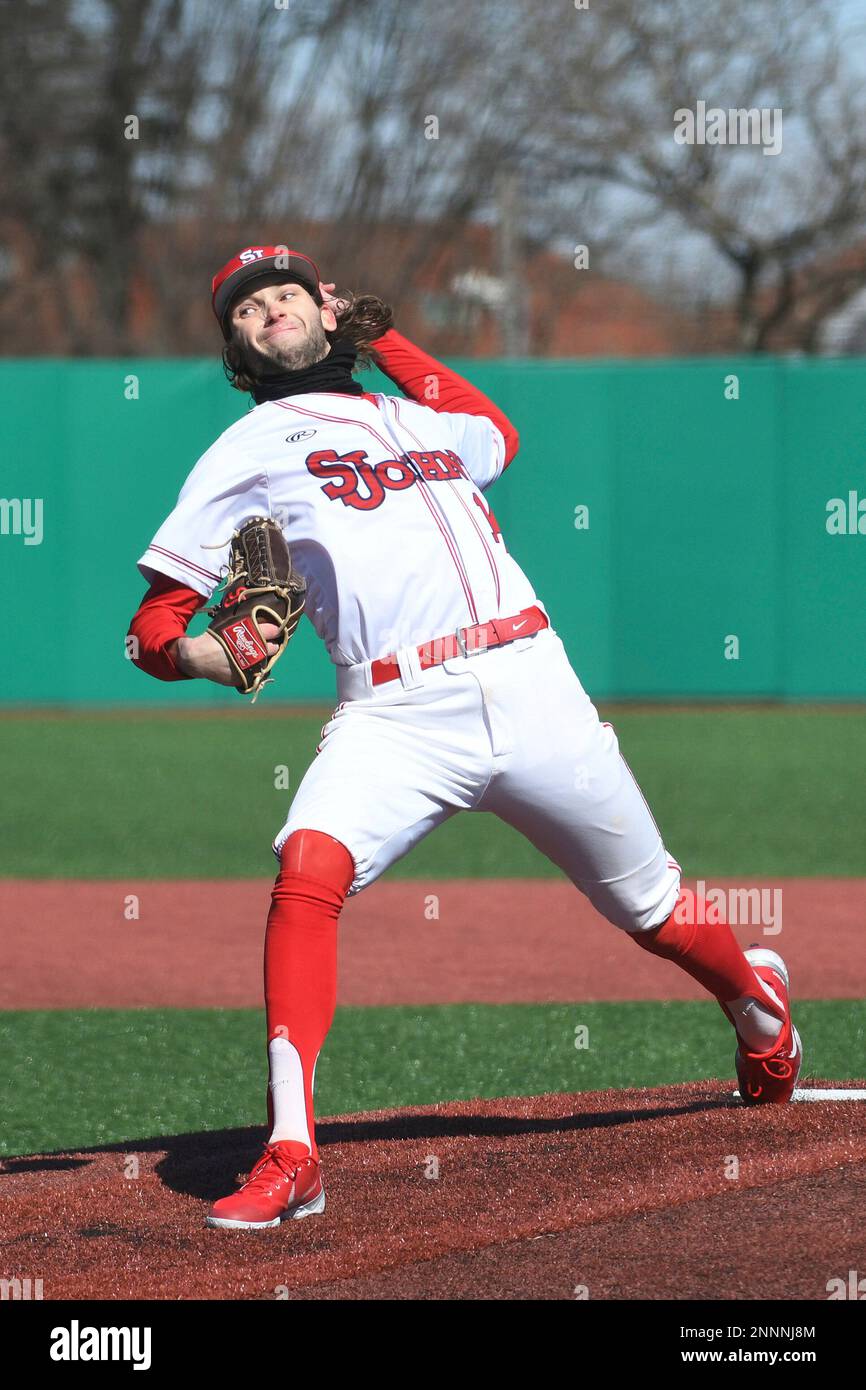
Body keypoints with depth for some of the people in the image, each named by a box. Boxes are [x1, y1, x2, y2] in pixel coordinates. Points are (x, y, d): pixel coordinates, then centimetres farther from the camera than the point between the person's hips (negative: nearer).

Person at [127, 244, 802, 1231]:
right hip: (395, 718, -3)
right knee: (308, 869, -32)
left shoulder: (424, 418, 22)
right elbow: (154, 628, 6)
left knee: (650, 910, 12)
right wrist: (212, 657, -18)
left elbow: (500, 435, 48)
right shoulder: (251, 450, 10)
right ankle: (289, 1154, -32)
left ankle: (758, 1003, 47)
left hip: (533, 693, 3)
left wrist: (377, 333, 37)